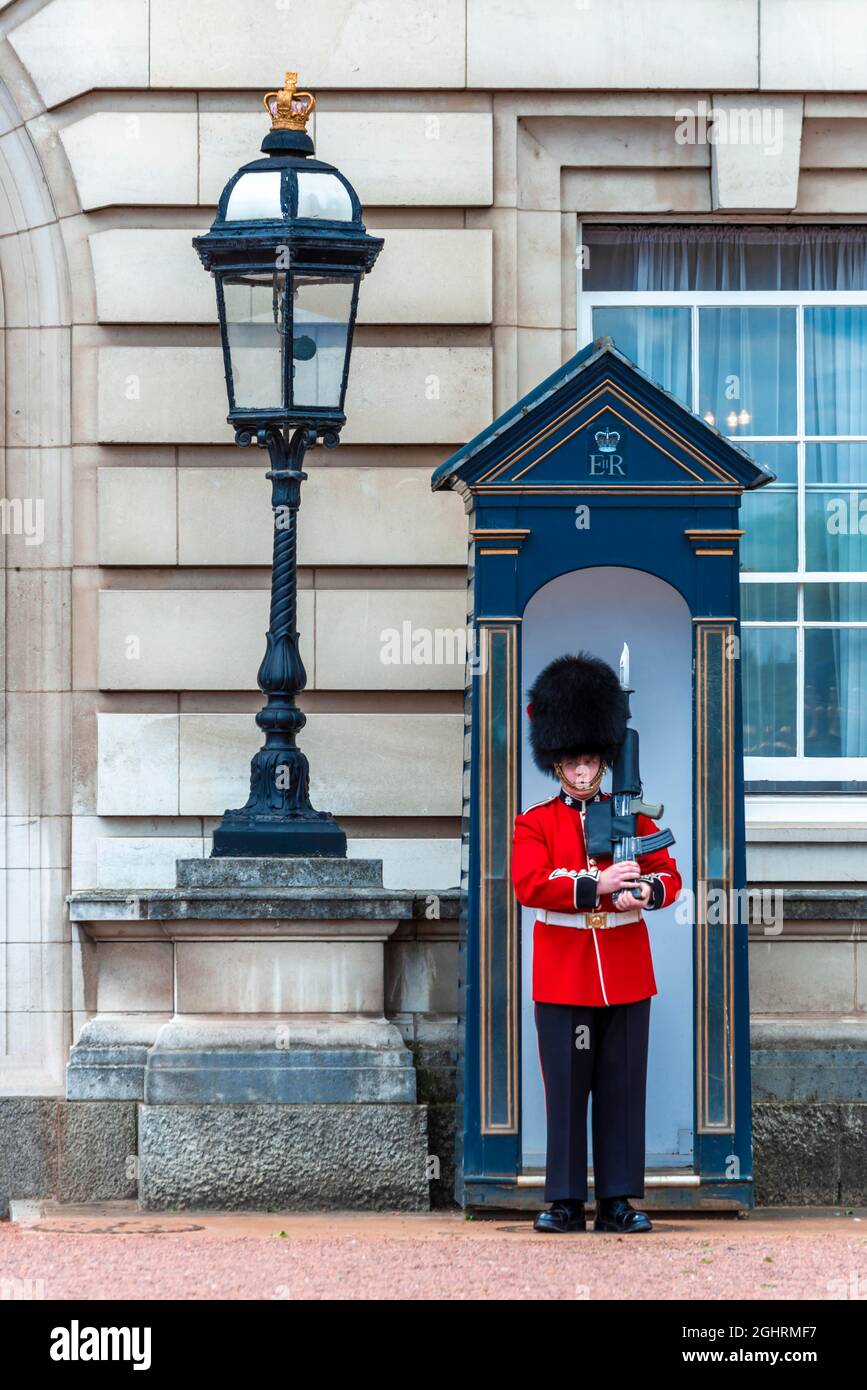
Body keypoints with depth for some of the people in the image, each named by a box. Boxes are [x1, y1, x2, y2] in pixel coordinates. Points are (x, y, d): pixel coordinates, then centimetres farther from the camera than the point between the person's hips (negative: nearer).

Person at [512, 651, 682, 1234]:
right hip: (564, 976, -2)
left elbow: (670, 876, 5)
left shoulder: (632, 815, 11)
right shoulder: (535, 823, 4)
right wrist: (597, 886, -22)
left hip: (626, 973, 2)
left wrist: (647, 891, -19)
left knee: (623, 1087, 2)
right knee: (567, 1087, -1)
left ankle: (618, 1200, 7)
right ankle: (567, 1202, 4)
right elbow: (529, 884, -12)